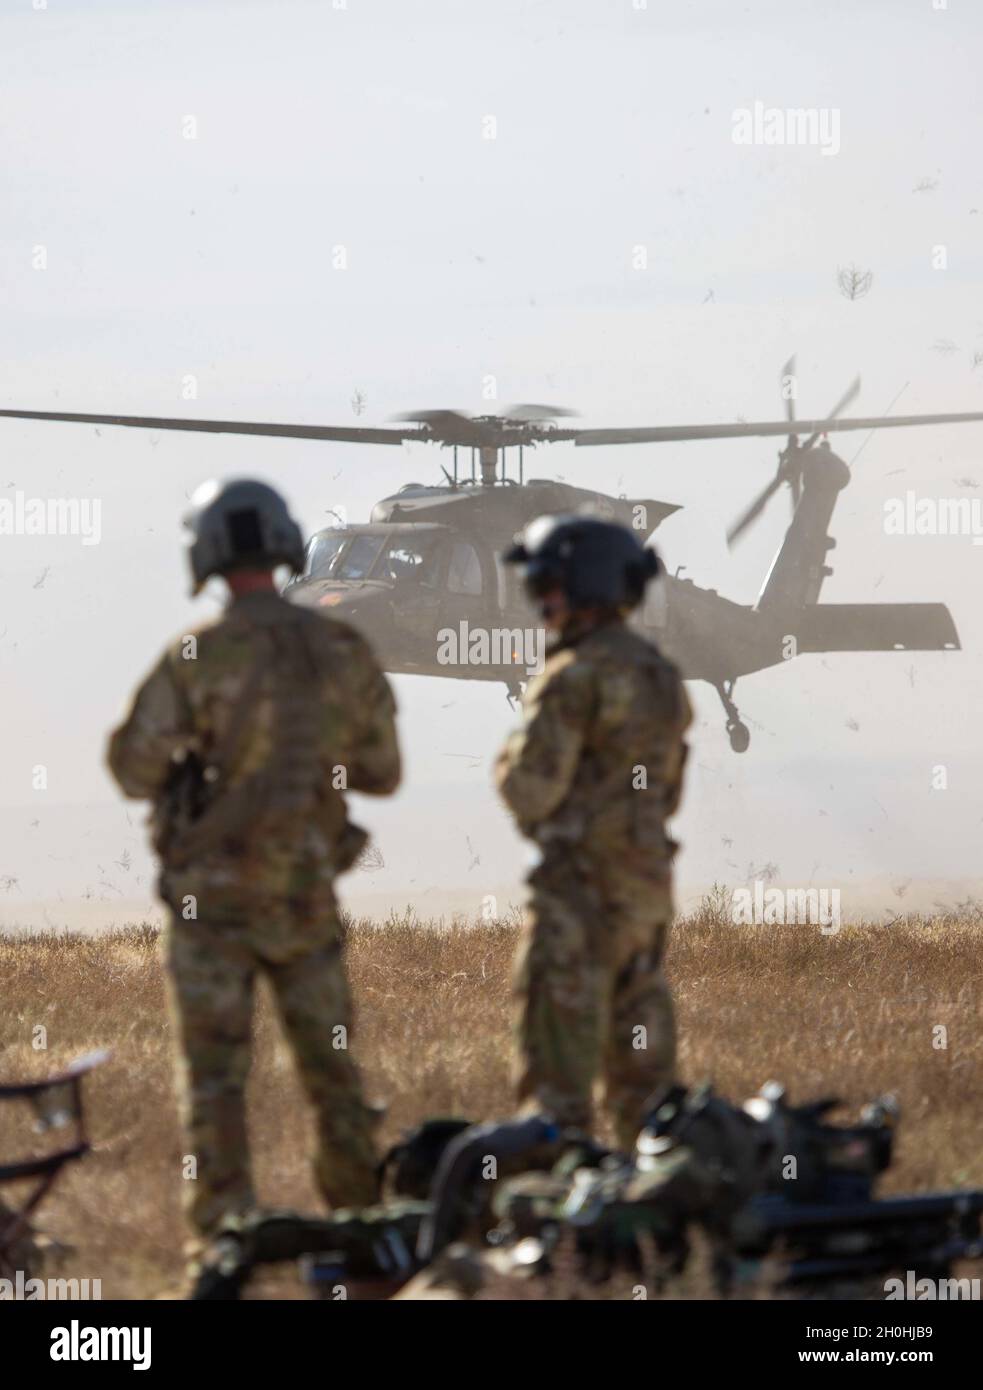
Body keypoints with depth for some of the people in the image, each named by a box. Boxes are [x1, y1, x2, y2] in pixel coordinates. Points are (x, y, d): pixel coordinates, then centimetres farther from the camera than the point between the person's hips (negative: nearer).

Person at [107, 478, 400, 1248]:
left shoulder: (196, 658, -13)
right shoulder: (344, 652, -2)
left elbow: (135, 770, -8)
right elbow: (382, 774, 7)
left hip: (214, 892, -3)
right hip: (306, 888, 3)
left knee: (215, 1069, 1)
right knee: (331, 1062, 14)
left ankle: (225, 1228, -4)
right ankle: (360, 1211, 17)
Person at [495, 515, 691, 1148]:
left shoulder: (573, 679, -13)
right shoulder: (662, 676, 13)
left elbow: (531, 788, -15)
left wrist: (511, 761, 5)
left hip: (583, 882, -8)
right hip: (649, 881, 8)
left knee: (559, 1051, -5)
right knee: (641, 1059, 12)